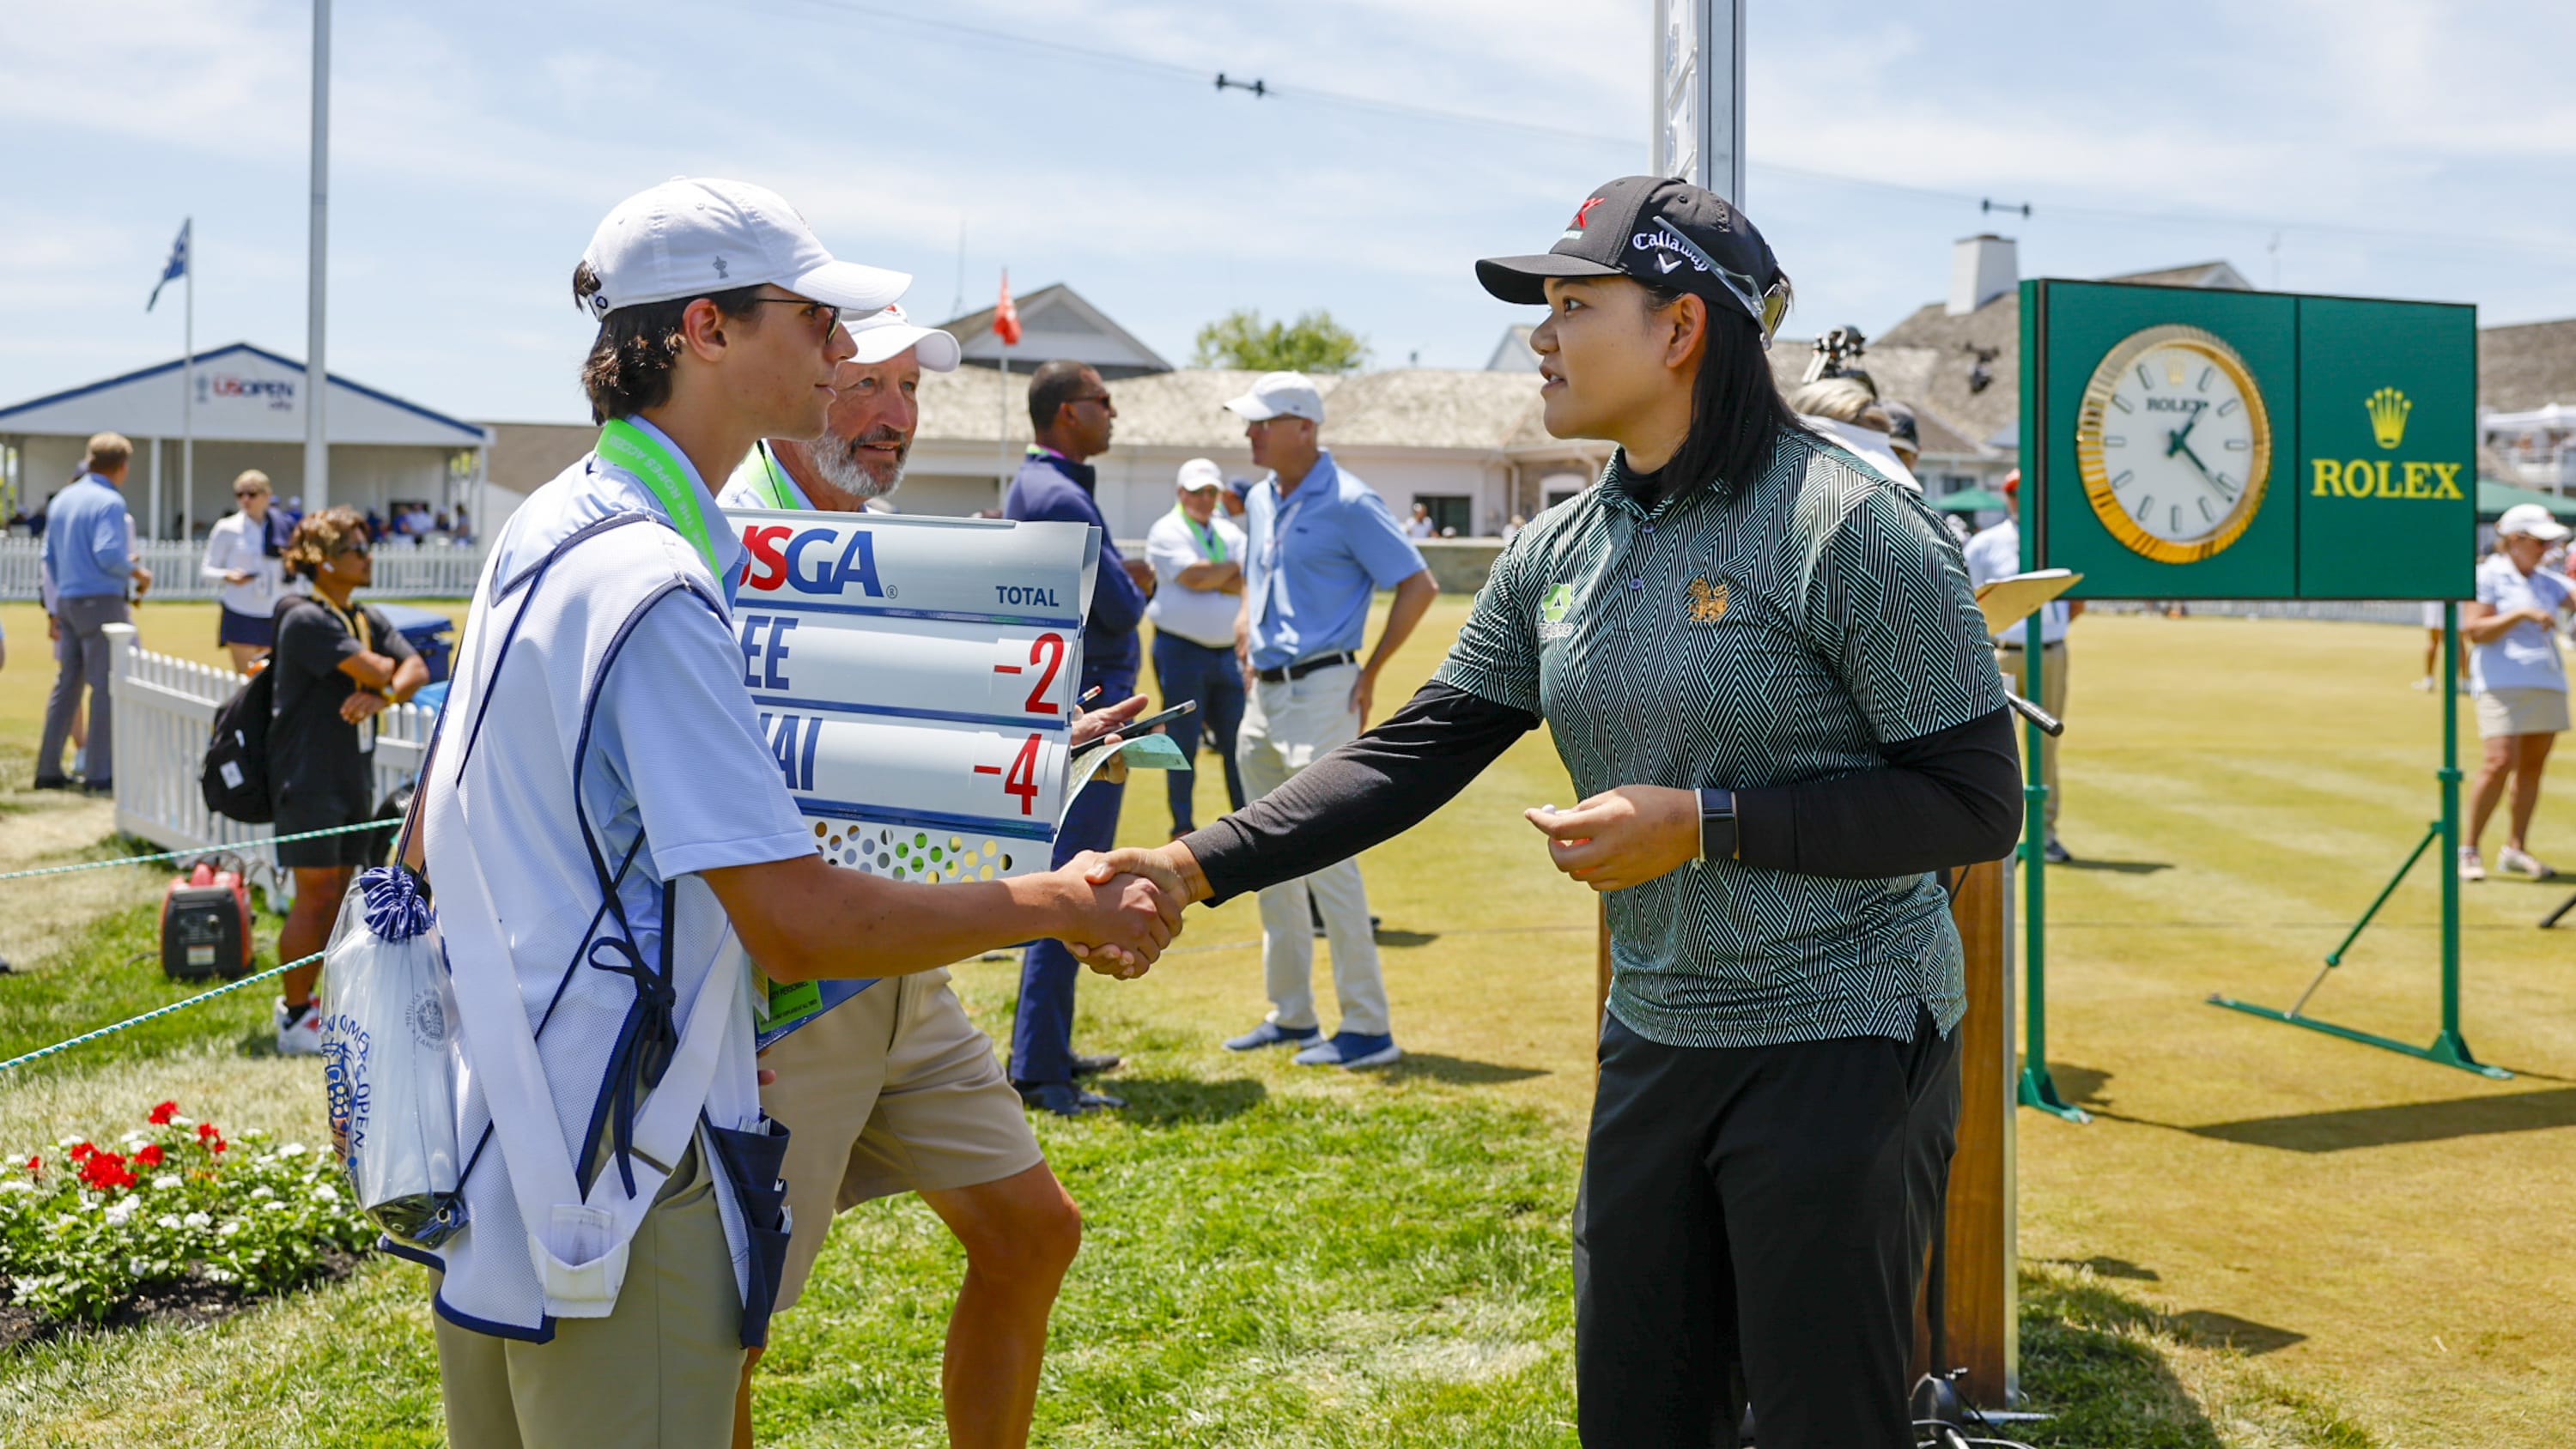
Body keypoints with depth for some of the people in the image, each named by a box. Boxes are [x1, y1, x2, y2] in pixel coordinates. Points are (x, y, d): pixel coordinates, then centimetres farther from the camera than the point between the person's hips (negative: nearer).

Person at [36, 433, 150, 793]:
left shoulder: (61, 501, 14)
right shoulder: (110, 503, -11)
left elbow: (50, 558, 18)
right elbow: (108, 554, -22)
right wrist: (137, 572, -4)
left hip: (67, 602, 8)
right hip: (102, 601, -8)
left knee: (66, 684, 14)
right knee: (106, 686, -4)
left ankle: (48, 769, 17)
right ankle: (100, 774, -5)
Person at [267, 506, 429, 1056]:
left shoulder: (367, 619, 13)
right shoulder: (307, 619, -12)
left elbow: (417, 669, 1)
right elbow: (372, 671, -22)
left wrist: (382, 695, -19)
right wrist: (388, 676, 1)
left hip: (355, 778, 8)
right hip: (309, 778, -8)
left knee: (339, 895, 11)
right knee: (315, 896, -5)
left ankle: (302, 1002, 22)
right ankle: (295, 1021, 6)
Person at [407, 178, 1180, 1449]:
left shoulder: (543, 532, 10)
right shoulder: (649, 582, -22)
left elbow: (433, 844, 19)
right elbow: (796, 924, -25)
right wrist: (1061, 905, -15)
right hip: (611, 1194, -10)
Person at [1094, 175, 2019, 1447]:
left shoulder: (1849, 529, -15)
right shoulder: (1560, 553, 5)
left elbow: (1977, 805, -15)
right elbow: (1416, 752, 3)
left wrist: (1703, 823, -21)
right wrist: (1197, 865, -8)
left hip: (1841, 1046, -6)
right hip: (1654, 1042, 6)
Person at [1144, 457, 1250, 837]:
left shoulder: (1229, 532, 13)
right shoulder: (1166, 532, -4)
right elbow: (1194, 577, -19)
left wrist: (1209, 578, -13)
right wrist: (1235, 568, -4)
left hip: (1227, 652, 5)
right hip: (1181, 651, -5)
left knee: (1237, 741, 8)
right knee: (1183, 744, 0)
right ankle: (1183, 827, 10)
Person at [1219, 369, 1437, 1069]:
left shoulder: (1349, 503, -12)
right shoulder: (1260, 500, 13)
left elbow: (1418, 585, -13)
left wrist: (1371, 675, -12)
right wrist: (1244, 626, 15)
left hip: (1319, 692, -9)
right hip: (1264, 692, 9)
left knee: (1326, 855, -10)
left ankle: (1368, 1028, -4)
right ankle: (1291, 1016, 23)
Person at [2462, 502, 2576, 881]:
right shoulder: (2486, 576, -2)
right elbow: (2474, 630, -11)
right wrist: (2522, 614, -17)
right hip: (2503, 683, -6)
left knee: (2533, 767, 4)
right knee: (2500, 763, -15)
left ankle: (2515, 849, 11)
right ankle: (2469, 850, -6)